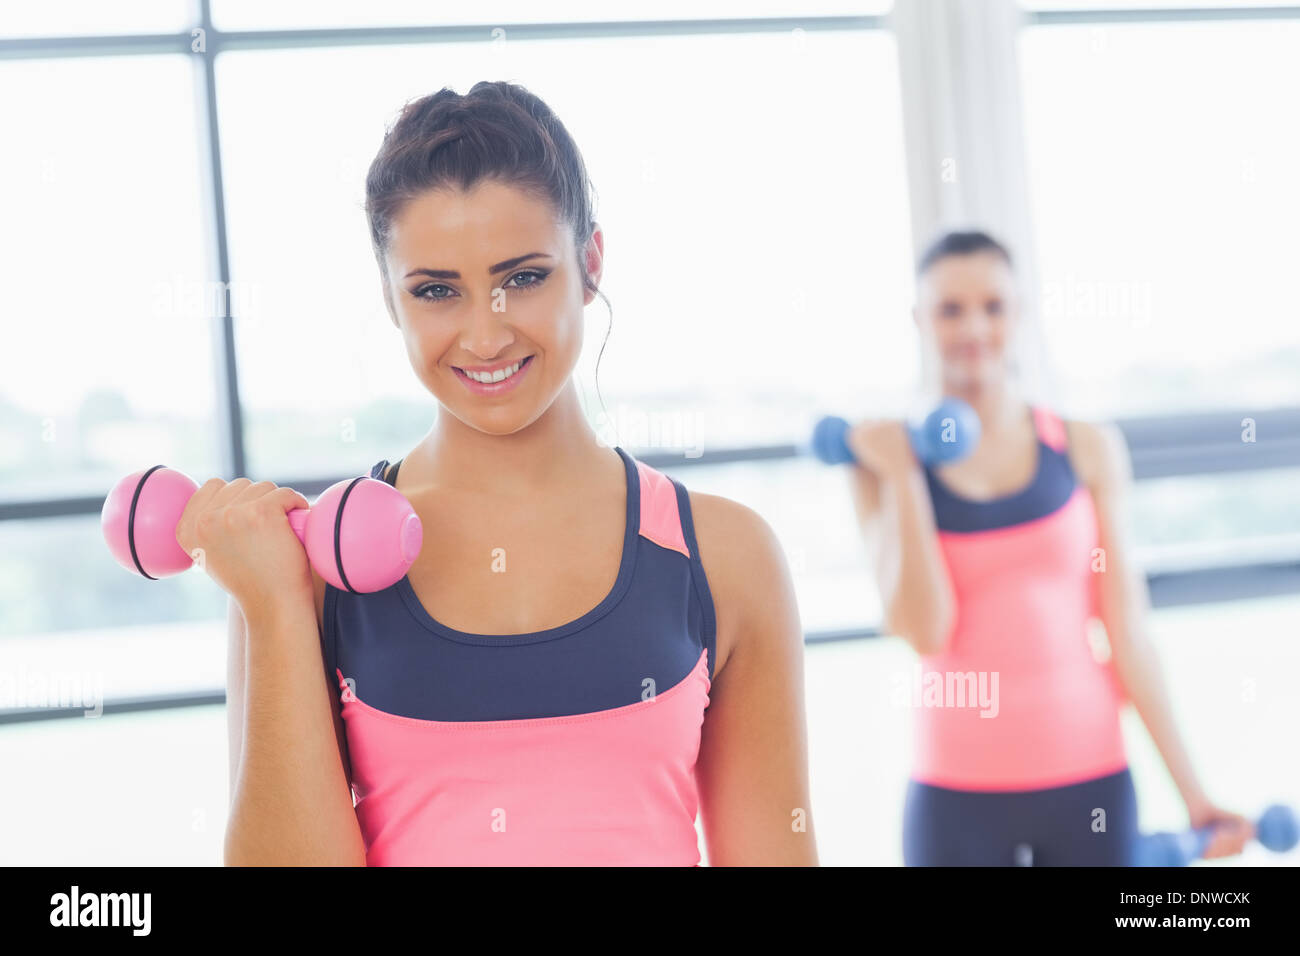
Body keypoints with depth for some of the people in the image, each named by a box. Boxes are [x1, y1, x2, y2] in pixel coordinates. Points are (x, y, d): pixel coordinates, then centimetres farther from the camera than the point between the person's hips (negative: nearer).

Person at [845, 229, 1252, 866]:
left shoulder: (1087, 450, 1)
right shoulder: (885, 464, -1)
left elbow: (1126, 630, 1)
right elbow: (925, 629, -11)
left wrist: (1191, 791, -1)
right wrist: (901, 477, -10)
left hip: (1090, 781, 1)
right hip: (956, 793, 0)